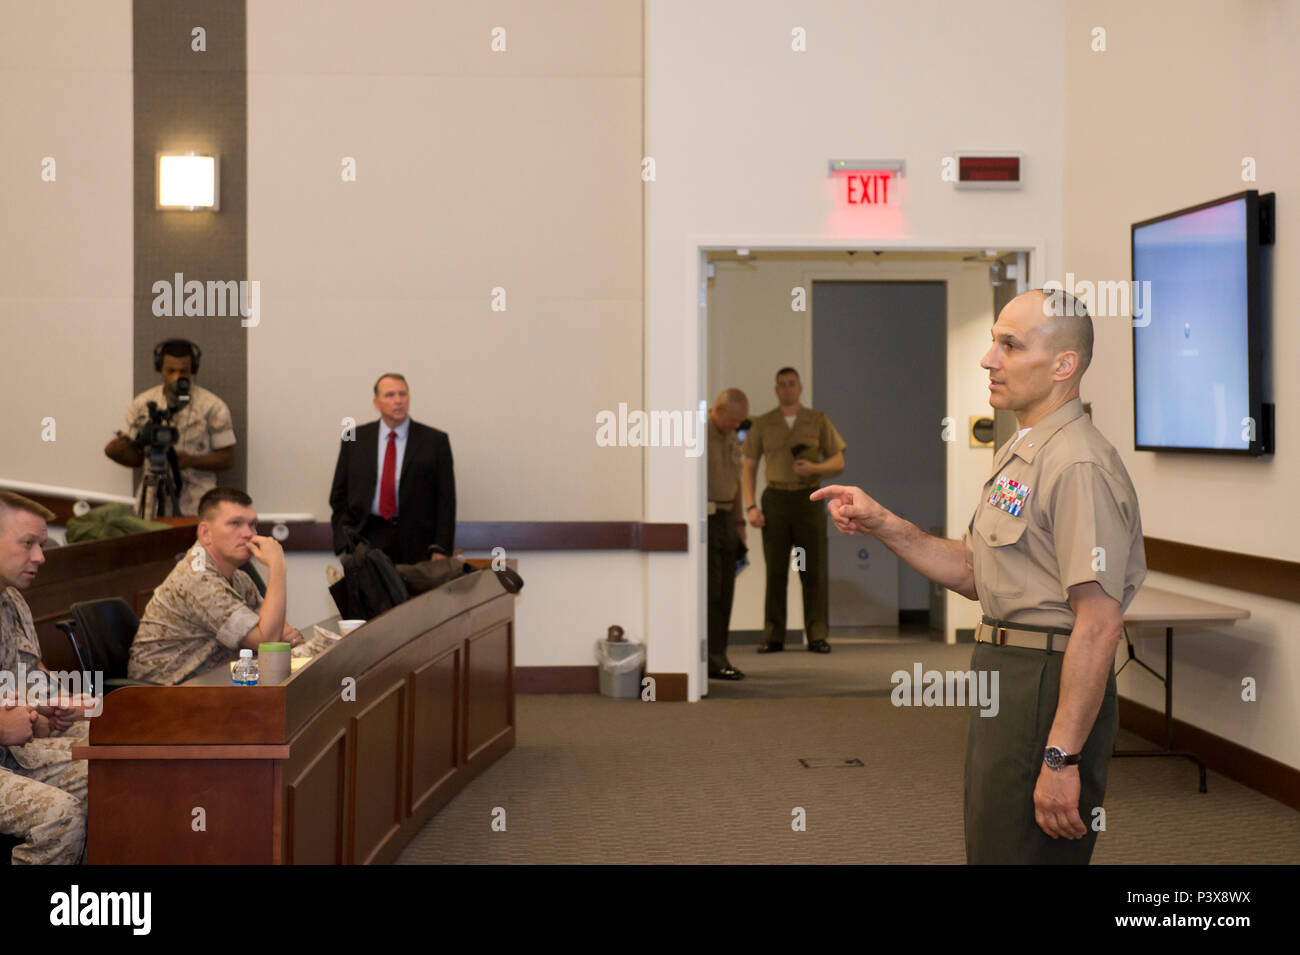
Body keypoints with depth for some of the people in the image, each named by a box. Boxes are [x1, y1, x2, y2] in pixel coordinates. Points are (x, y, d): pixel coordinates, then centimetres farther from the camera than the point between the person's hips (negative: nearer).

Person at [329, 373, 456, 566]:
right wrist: (345, 544, 1)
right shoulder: (355, 440, 9)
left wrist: (441, 550, -6)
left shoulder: (435, 441, 4)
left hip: (417, 548, -1)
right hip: (367, 540, 1)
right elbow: (339, 496, 11)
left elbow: (446, 500, 2)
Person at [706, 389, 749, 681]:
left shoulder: (730, 438, 16)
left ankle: (715, 658, 9)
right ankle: (714, 660, -8)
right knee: (709, 590, -10)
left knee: (724, 593, 5)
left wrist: (739, 523, 18)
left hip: (725, 518, 8)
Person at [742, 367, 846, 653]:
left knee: (813, 570, -1)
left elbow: (838, 462, 6)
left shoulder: (818, 421, 5)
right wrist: (750, 507, -4)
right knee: (775, 570, -1)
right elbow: (749, 468, 7)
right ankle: (773, 636, 4)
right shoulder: (763, 424, 6)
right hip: (775, 499, 0)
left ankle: (817, 636, 3)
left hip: (809, 499, 0)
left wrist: (814, 468, -14)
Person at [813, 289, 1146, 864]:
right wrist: (881, 524, 6)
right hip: (1004, 675, 11)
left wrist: (1061, 758, -26)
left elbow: (1099, 624, -24)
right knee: (989, 848, 21)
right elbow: (974, 574, 18)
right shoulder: (1019, 453, 15)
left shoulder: (1079, 465, -19)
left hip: (1048, 685, -11)